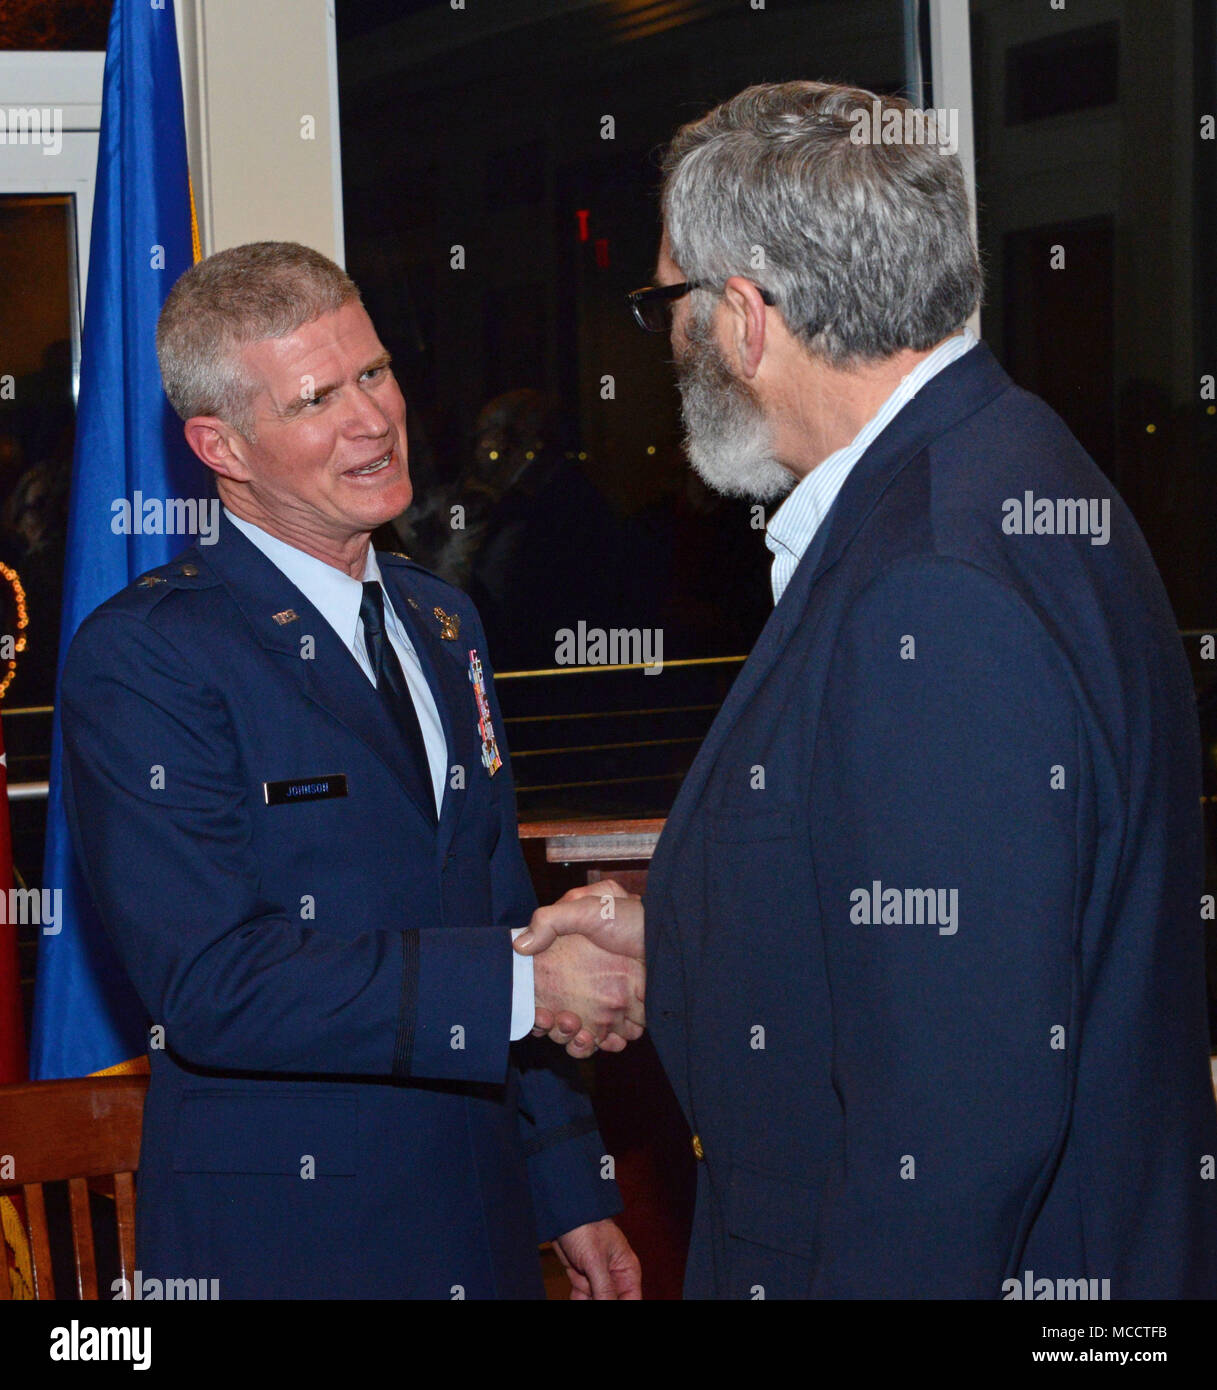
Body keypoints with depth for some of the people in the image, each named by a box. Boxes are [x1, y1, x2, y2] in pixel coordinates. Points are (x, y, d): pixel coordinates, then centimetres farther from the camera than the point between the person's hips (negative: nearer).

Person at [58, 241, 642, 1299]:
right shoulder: (142, 658, -13)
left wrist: (573, 1198, 13)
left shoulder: (444, 623, 12)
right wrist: (520, 984, -22)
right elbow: (211, 988, -21)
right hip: (279, 1243, -7)